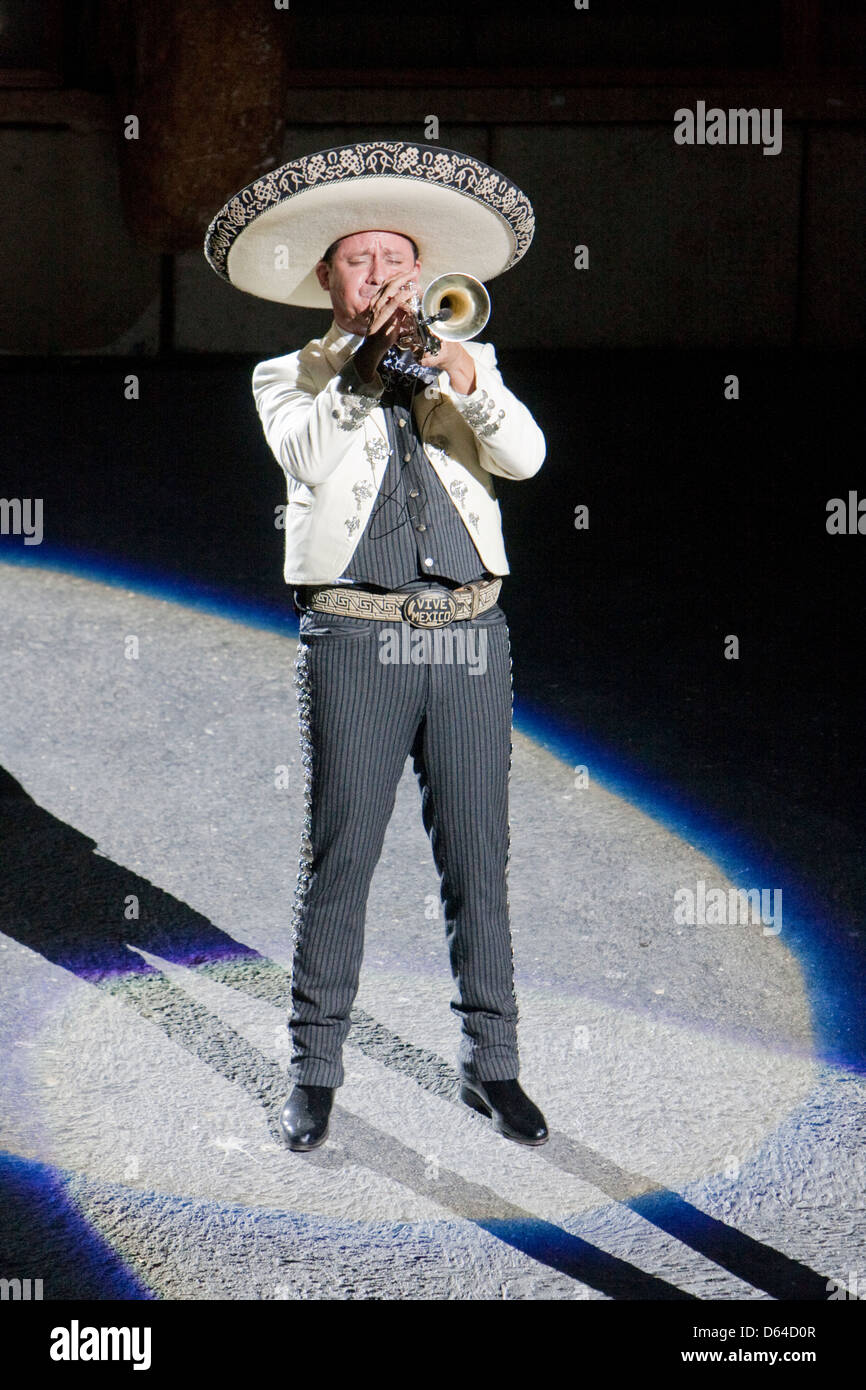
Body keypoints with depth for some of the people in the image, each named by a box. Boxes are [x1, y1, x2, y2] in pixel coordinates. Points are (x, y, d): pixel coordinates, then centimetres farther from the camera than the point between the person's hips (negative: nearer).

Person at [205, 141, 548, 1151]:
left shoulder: (463, 366, 16)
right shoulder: (290, 378, 11)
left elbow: (524, 456, -3)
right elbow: (311, 458, -11)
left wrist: (459, 375, -19)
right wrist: (363, 358, -17)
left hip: (470, 633, 2)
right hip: (356, 640, -2)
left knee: (478, 859, 5)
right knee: (338, 857, -1)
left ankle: (490, 1064, 14)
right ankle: (314, 1072, 9)